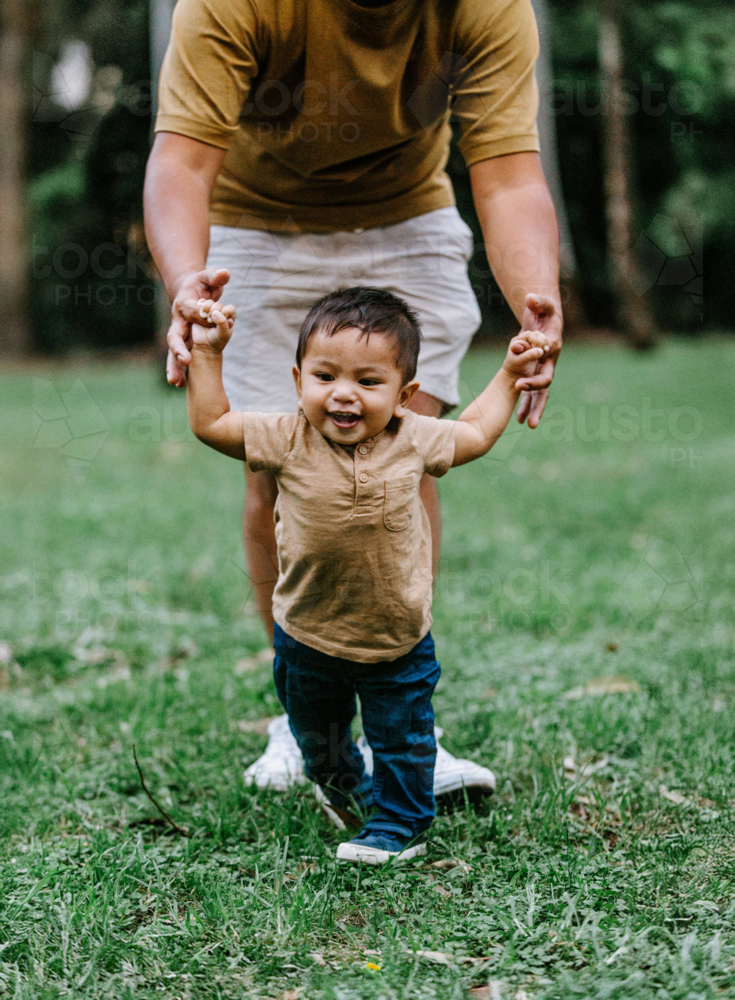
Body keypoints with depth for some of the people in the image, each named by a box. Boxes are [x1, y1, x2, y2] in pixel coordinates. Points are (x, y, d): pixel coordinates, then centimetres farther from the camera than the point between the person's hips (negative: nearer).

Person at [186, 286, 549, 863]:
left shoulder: (413, 441, -14)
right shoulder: (288, 442, -18)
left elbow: (476, 434, 5)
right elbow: (210, 424, -13)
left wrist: (510, 376, 1)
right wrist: (207, 355, -17)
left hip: (399, 642, -1)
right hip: (308, 640, 1)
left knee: (403, 741, 11)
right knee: (317, 738, 25)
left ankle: (400, 824, 33)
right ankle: (349, 791, 54)